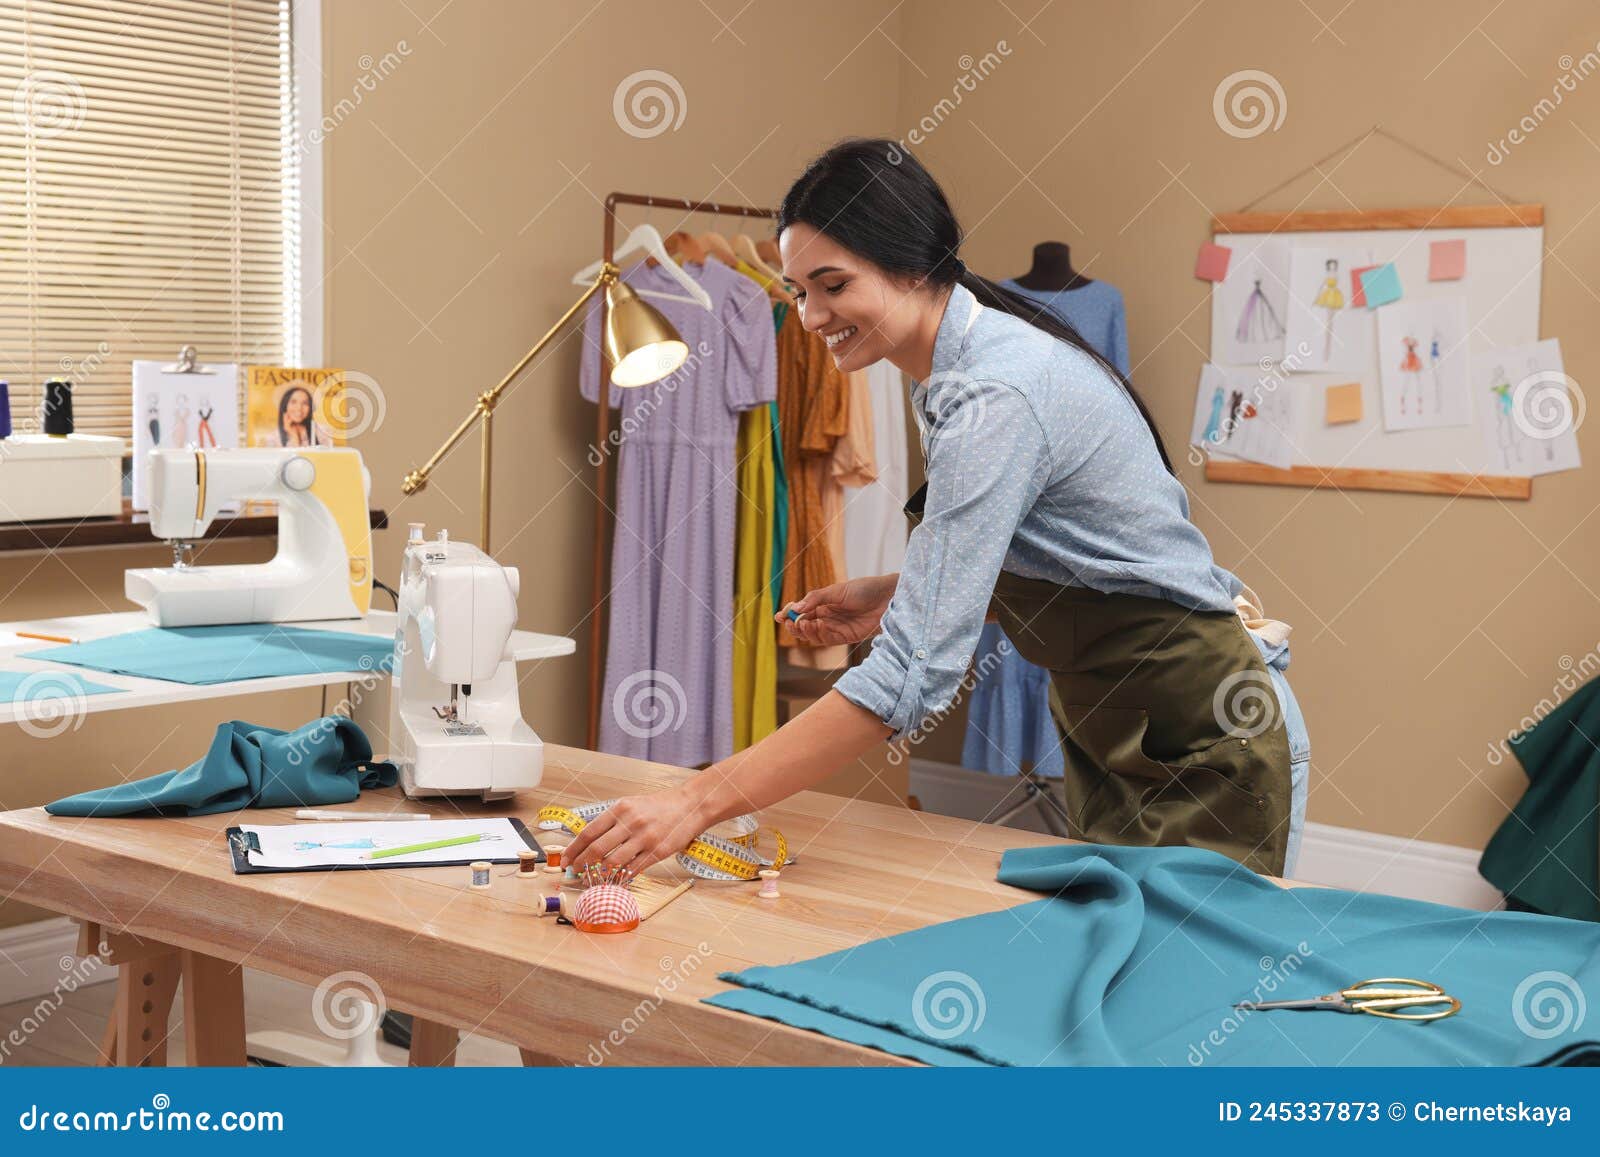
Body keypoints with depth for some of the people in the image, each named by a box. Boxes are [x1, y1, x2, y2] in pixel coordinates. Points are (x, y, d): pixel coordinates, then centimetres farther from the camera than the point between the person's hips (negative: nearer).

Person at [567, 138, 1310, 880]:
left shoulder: (996, 397, -28)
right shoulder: (950, 372, 2)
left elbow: (916, 675, -35)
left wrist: (700, 802, -36)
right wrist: (892, 596, -1)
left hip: (1203, 744, -9)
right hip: (1108, 733, 9)